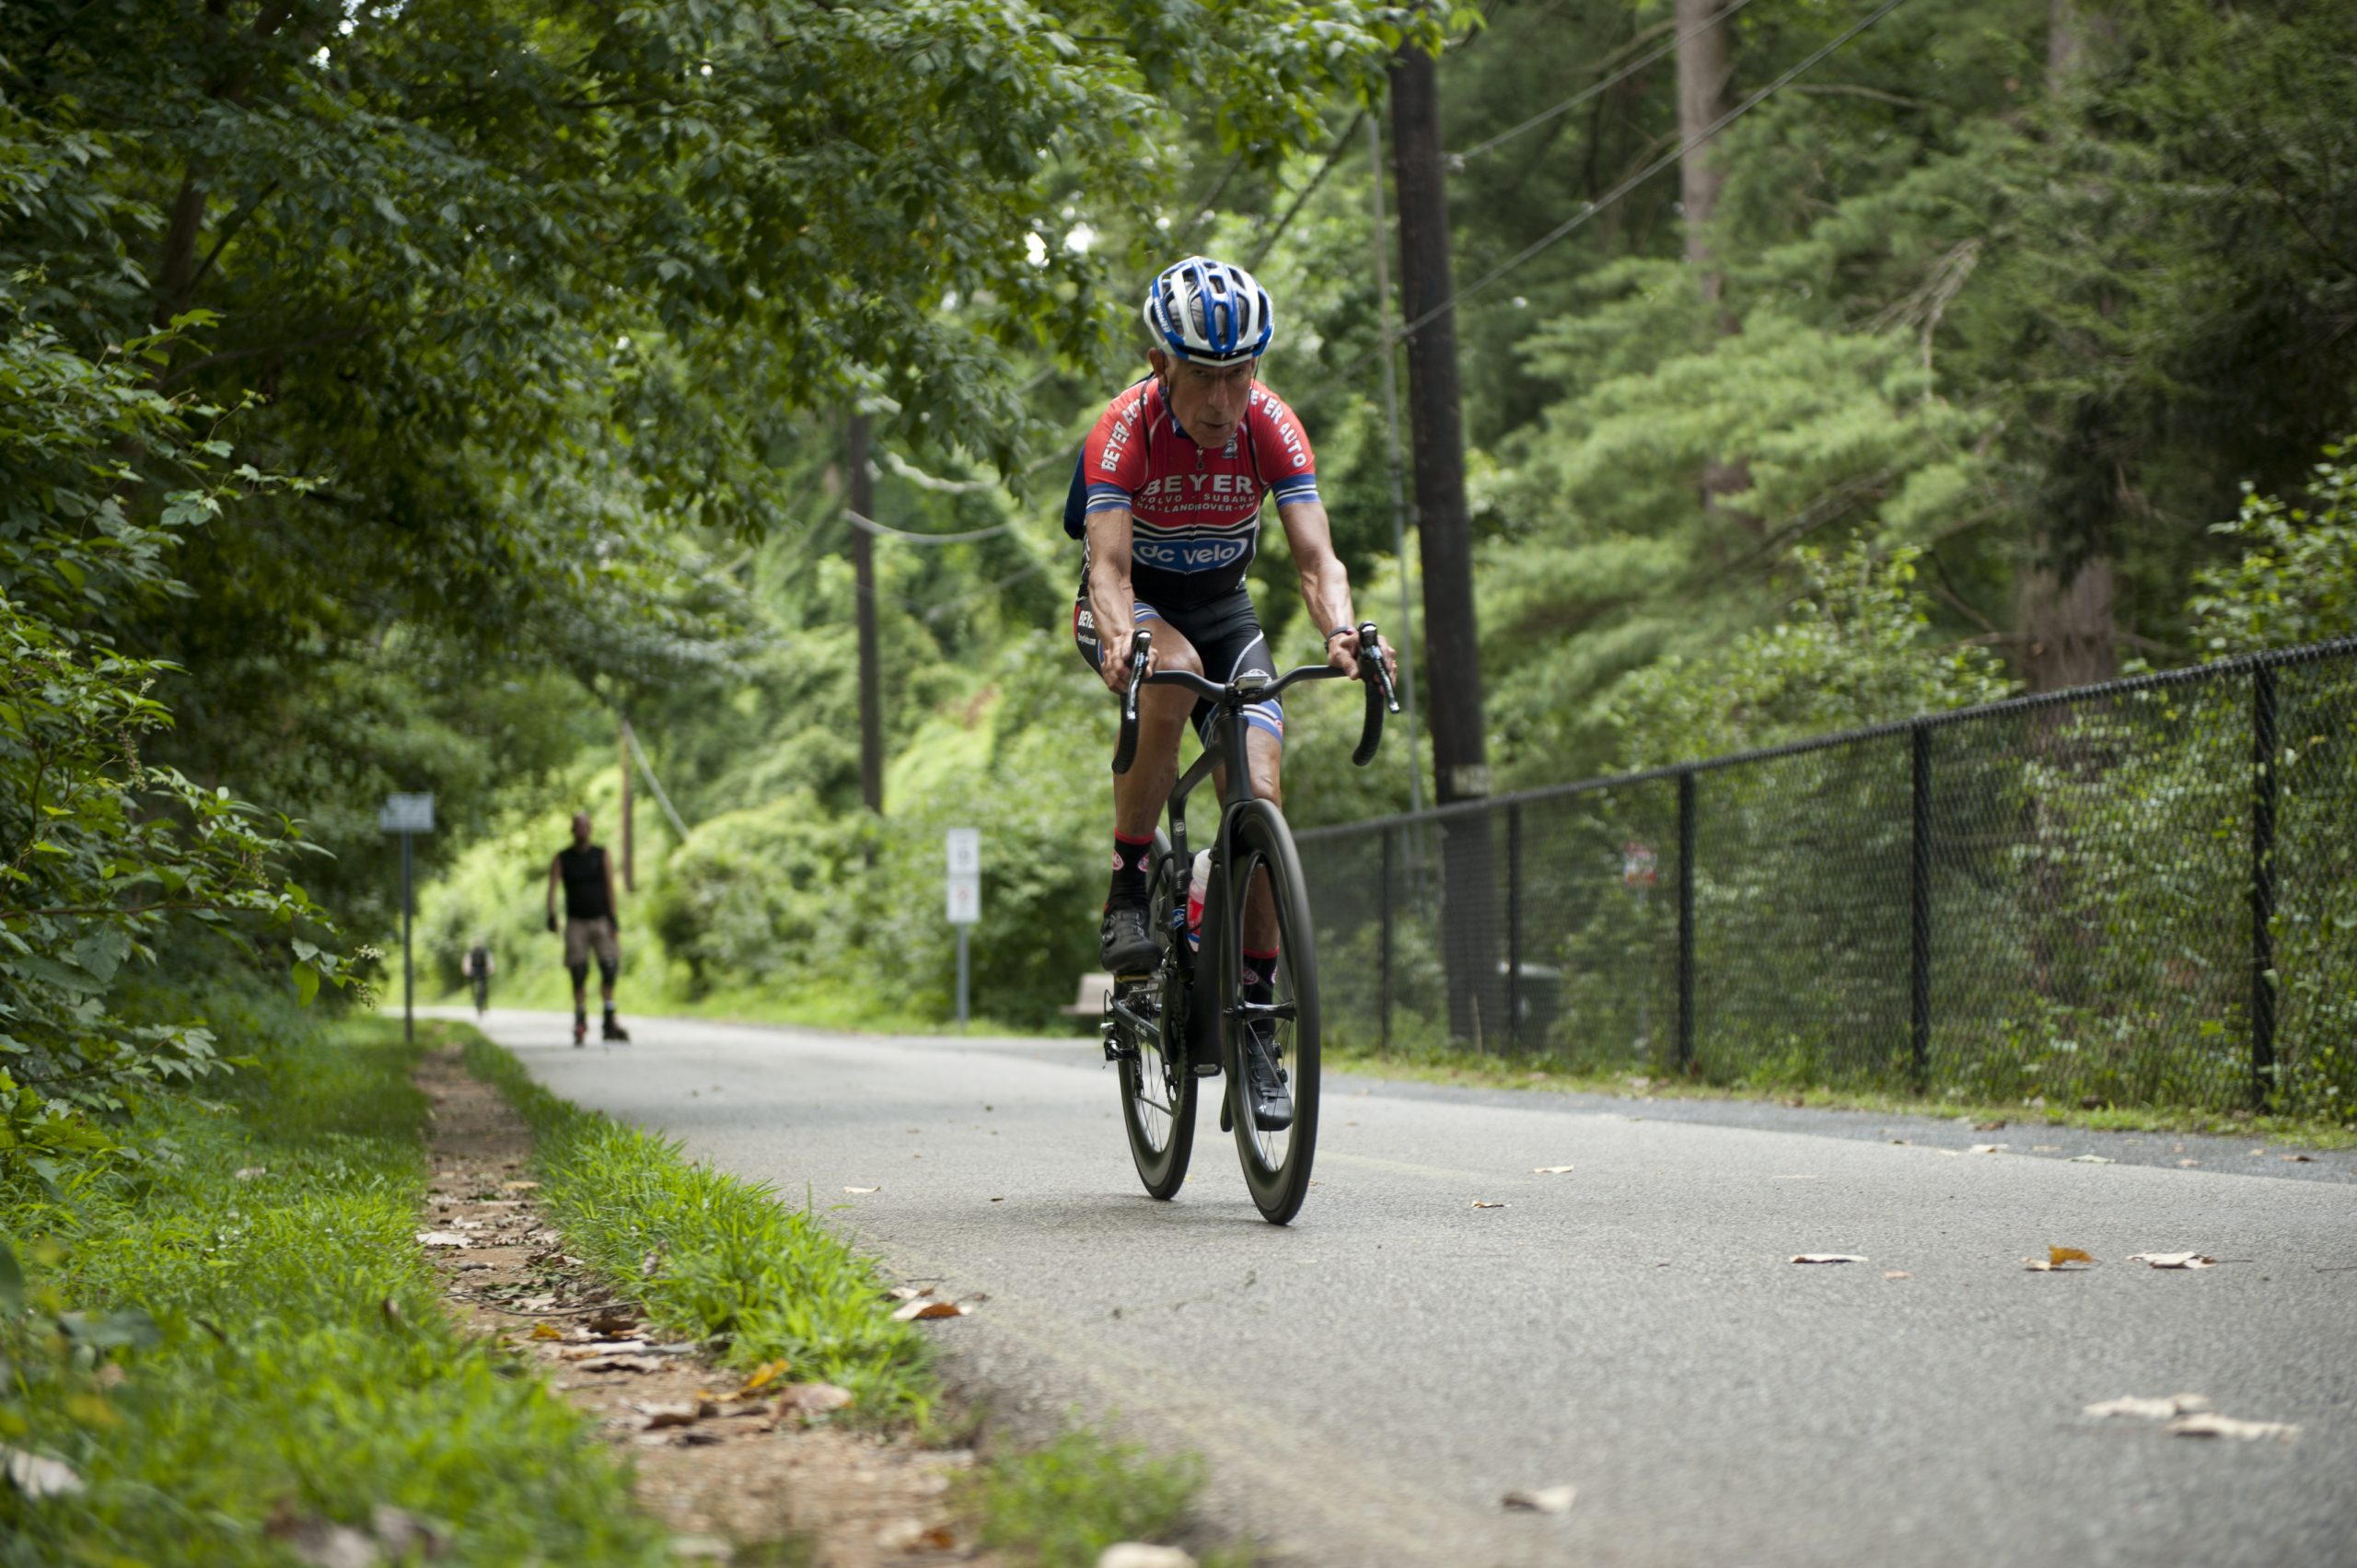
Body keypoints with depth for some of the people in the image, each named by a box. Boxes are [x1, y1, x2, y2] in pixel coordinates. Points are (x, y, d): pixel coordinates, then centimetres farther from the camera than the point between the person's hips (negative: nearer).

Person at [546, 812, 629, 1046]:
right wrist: (551, 915, -21)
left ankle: (609, 1022, -7)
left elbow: (610, 889, 3)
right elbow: (552, 887, -5)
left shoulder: (601, 855, 6)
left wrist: (615, 920, -6)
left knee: (609, 969, -10)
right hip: (576, 922, 0)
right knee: (578, 975, -5)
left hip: (601, 921, 0)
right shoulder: (562, 859, 5)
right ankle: (580, 1022, 4)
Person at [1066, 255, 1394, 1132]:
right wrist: (1121, 640, -57)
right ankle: (1128, 893, -24)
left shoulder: (1272, 427, -21)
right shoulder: (1126, 429, -27)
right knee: (1172, 673, -38)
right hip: (1134, 606, -3)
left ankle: (1256, 1019, -4)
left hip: (1223, 607, 3)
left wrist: (1341, 631, -49)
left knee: (1261, 795, -14)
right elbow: (1108, 565, -36)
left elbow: (1316, 556, -27)